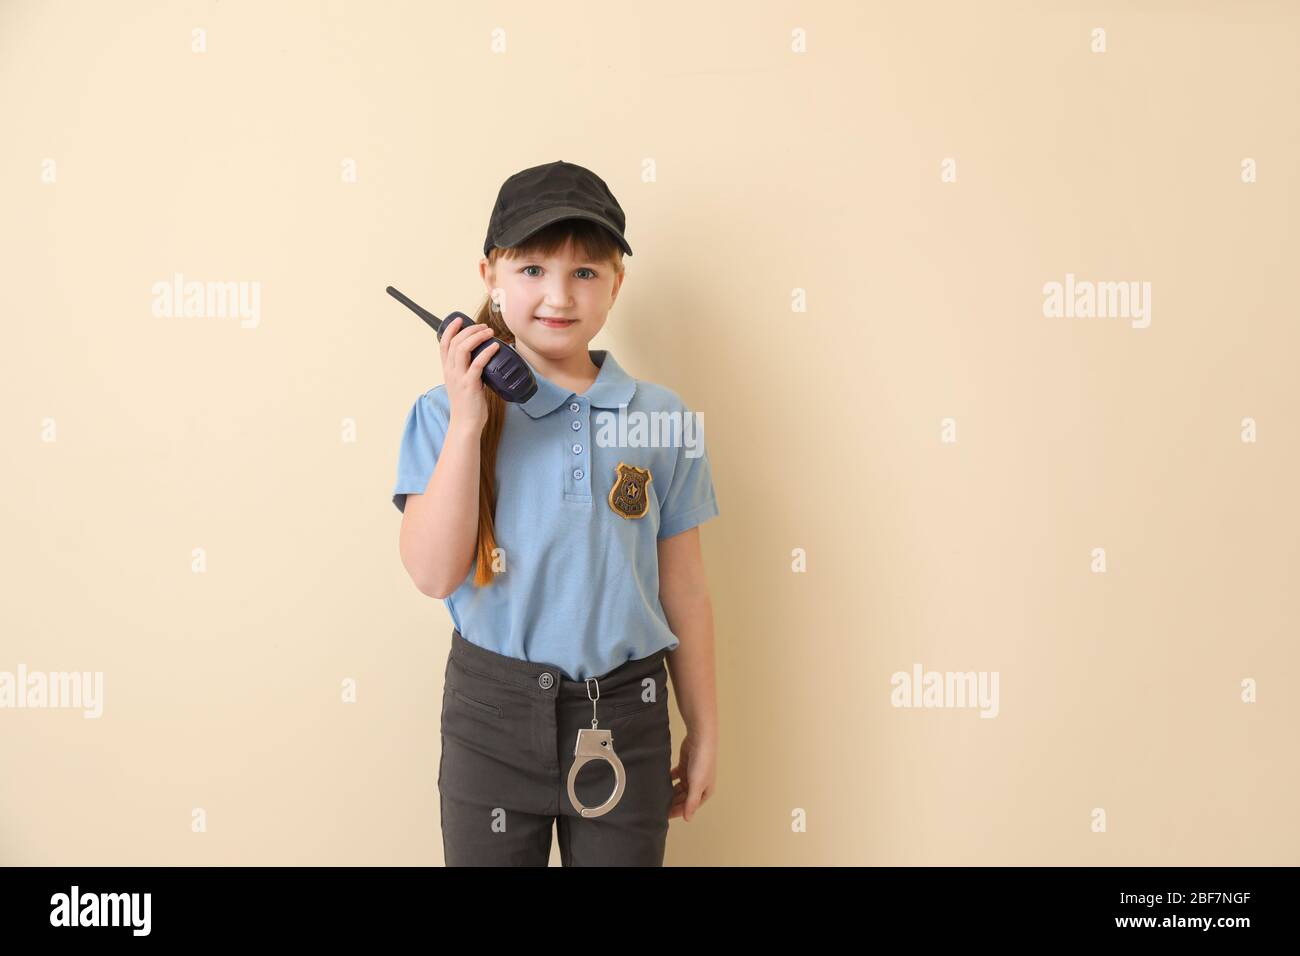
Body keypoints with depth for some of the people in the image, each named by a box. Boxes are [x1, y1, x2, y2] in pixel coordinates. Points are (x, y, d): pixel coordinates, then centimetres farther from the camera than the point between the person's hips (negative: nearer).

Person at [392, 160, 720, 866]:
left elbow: (684, 590, 3)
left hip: (625, 717, 1)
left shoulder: (660, 419, -2)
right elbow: (434, 573, -14)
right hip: (492, 713, -1)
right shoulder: (448, 414, -4)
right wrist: (468, 422, -18)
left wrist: (703, 731, 8)